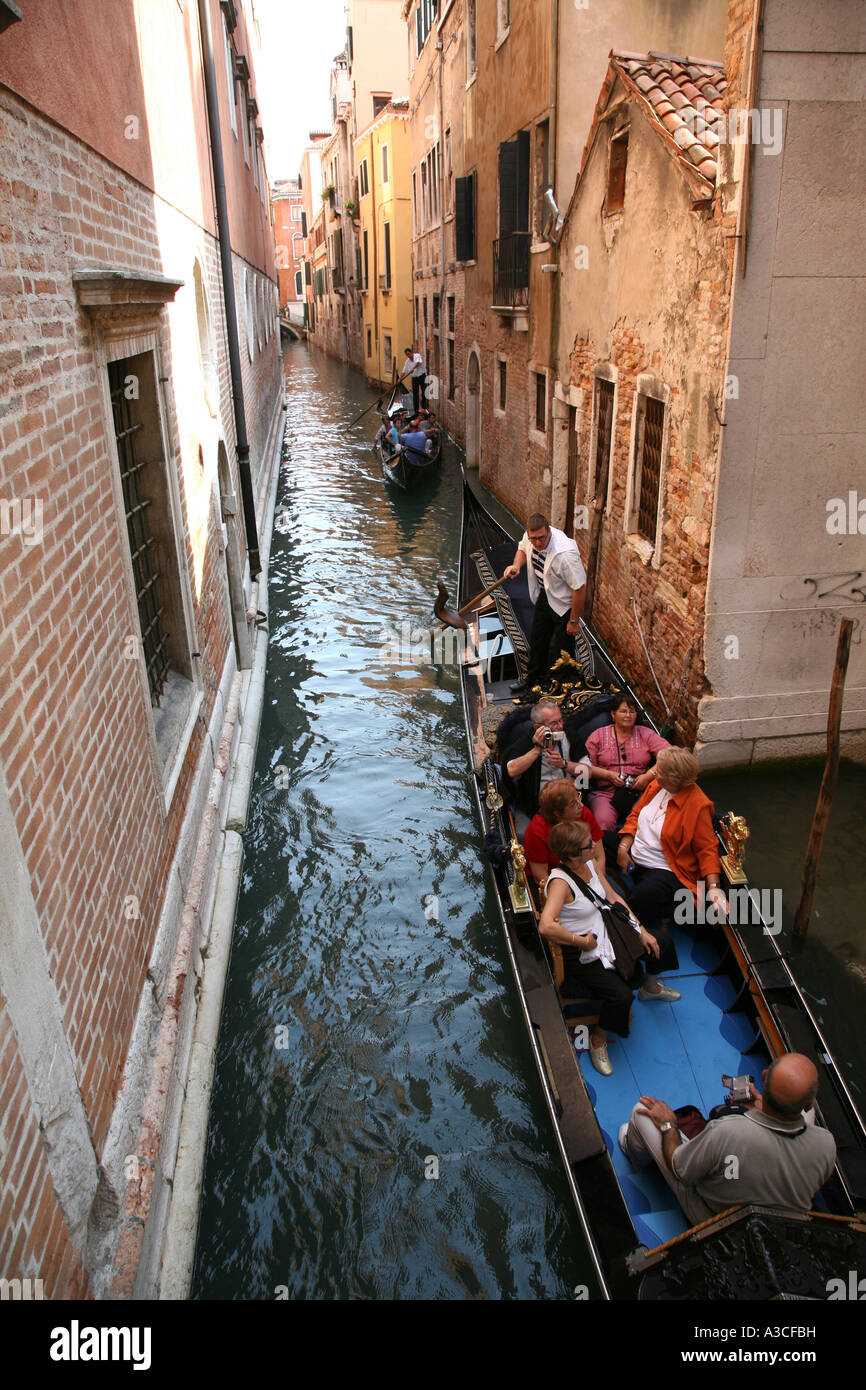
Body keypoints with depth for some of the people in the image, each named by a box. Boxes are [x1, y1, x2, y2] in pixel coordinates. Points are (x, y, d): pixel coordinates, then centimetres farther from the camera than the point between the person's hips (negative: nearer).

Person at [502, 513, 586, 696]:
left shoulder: (565, 554, -39)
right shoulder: (529, 536, -18)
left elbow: (580, 588, -30)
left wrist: (574, 621, -21)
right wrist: (516, 566, -12)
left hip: (564, 603, -7)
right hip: (544, 595, 7)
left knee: (562, 648, 2)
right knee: (537, 639, 24)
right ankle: (533, 679, 47)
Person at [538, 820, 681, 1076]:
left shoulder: (589, 865, -3)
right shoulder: (560, 882, -29)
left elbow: (613, 898, 8)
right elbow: (546, 926, -43)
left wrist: (641, 930, 2)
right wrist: (582, 941, -29)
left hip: (605, 935, 9)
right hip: (582, 957, -8)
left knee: (661, 942, 11)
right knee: (622, 995, -26)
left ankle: (650, 987, 42)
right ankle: (598, 1039, 4)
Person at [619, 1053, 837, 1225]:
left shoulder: (725, 1133, -42)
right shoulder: (826, 1144, -32)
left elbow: (679, 1170, -22)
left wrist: (667, 1126, -4)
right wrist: (761, 1112, -1)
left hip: (708, 1218, -3)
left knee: (642, 1111, 6)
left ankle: (636, 1152, 43)